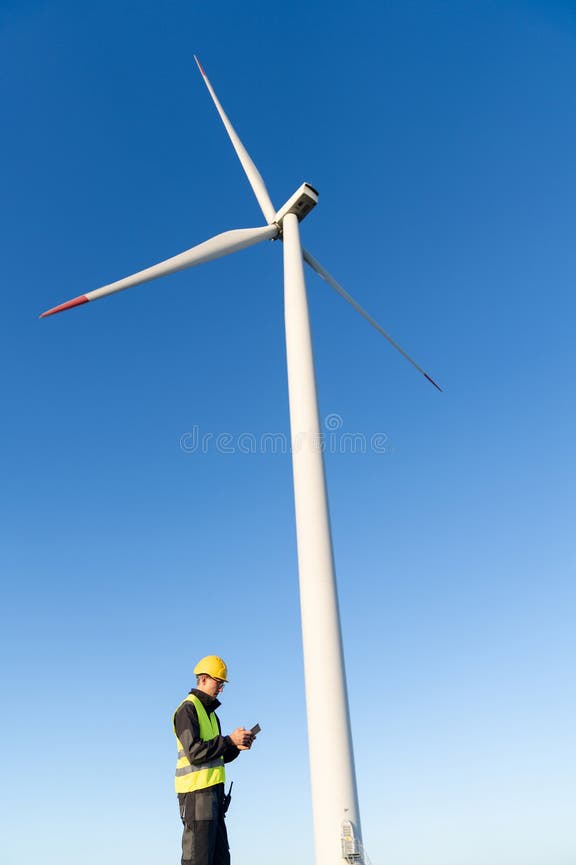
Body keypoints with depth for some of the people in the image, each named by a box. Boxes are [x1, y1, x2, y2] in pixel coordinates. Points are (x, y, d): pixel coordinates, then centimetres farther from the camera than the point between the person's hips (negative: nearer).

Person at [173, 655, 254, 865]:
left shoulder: (210, 712, 21)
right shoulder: (188, 709, -9)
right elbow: (194, 752, -20)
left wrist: (237, 746, 3)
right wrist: (230, 740, -18)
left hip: (212, 792, 10)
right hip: (196, 791, -10)